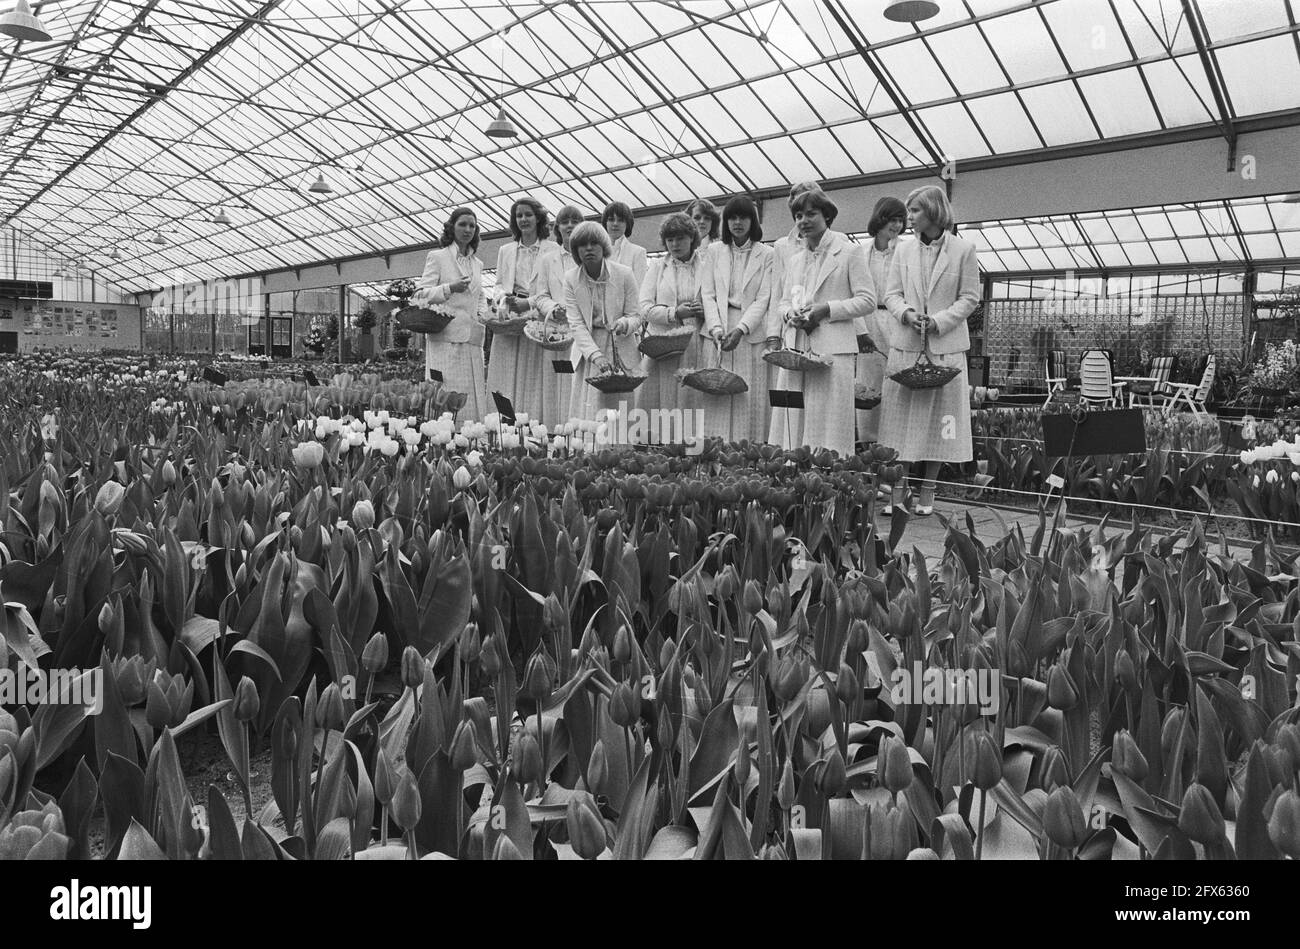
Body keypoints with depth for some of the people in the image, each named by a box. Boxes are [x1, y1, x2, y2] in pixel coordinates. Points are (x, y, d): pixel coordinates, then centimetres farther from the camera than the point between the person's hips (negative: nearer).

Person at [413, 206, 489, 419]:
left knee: (475, 399, 1)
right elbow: (420, 295, -3)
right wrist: (450, 288, -17)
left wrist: (483, 314, 11)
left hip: (472, 339, 6)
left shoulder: (477, 263, 21)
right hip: (446, 339, -6)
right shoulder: (437, 257, 4)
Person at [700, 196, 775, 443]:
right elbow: (708, 294, 8)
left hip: (752, 334, -2)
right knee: (718, 397, -4)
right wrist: (716, 328, -9)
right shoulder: (717, 253, 15)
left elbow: (764, 298, -2)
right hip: (719, 333, 2)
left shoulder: (766, 254, 6)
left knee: (750, 400, -5)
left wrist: (741, 328, -15)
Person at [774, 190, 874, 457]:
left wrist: (827, 309, -13)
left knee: (830, 424, -7)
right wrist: (791, 315, -1)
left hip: (833, 350, -5)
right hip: (797, 349, 5)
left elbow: (867, 300, -2)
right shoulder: (796, 259, 21)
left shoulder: (850, 252, 2)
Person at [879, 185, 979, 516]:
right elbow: (891, 294, 8)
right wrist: (906, 312, -13)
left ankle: (927, 492, 11)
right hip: (905, 344, 2)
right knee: (900, 418, 0)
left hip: (946, 346, -2)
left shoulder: (963, 250, 0)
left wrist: (939, 321, -14)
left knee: (937, 419, 2)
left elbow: (970, 298, 0)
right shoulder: (903, 250, 9)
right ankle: (898, 490, 6)